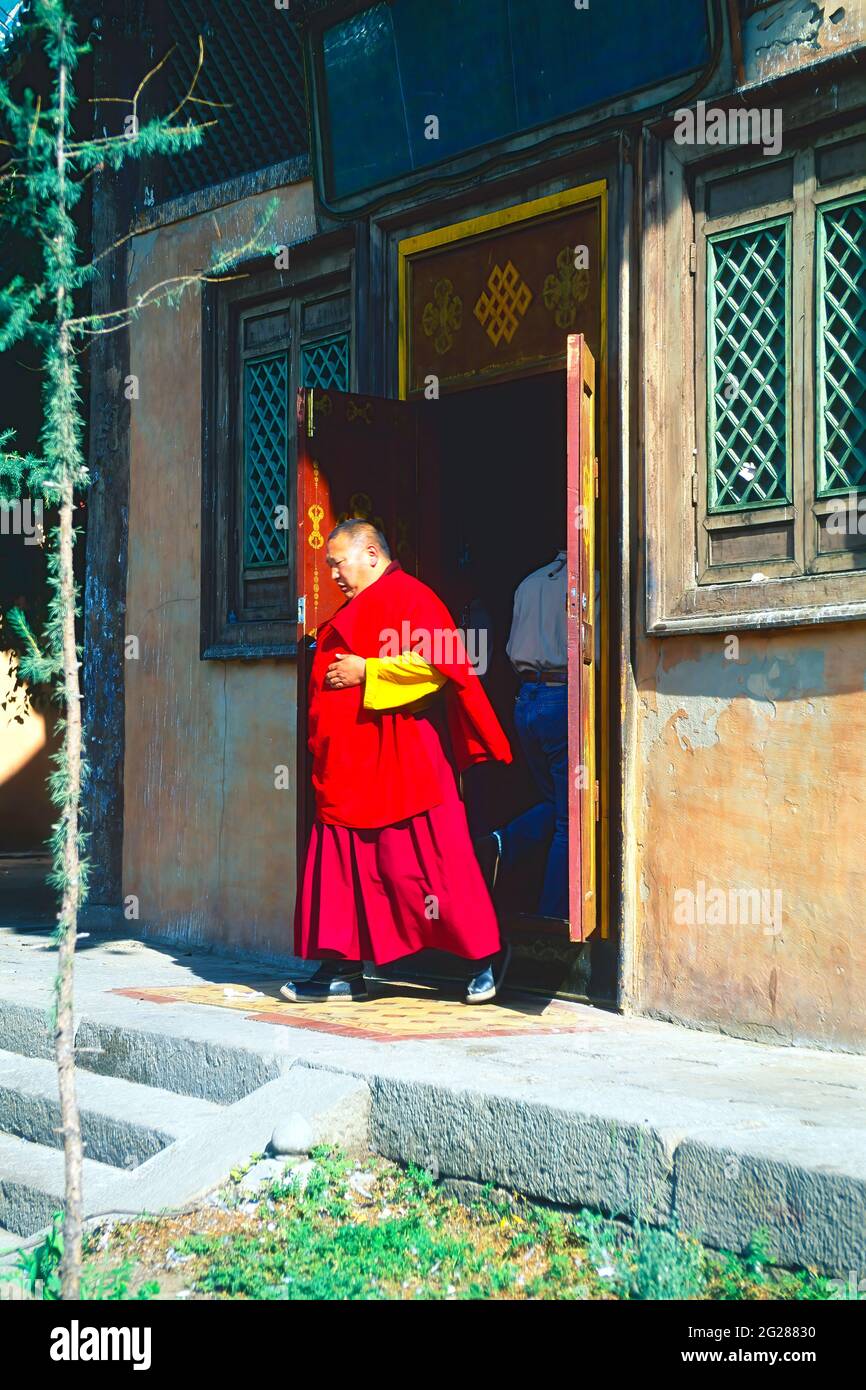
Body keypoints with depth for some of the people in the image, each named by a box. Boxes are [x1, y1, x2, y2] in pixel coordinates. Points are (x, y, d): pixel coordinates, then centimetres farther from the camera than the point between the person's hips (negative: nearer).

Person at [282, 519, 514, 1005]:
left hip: (400, 760, -9)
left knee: (420, 861, -7)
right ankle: (343, 970, 9)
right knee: (345, 858, 6)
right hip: (353, 764, 9)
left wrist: (366, 673, -17)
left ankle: (487, 953, 5)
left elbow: (434, 662, -21)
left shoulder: (410, 597, -8)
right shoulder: (356, 610, 20)